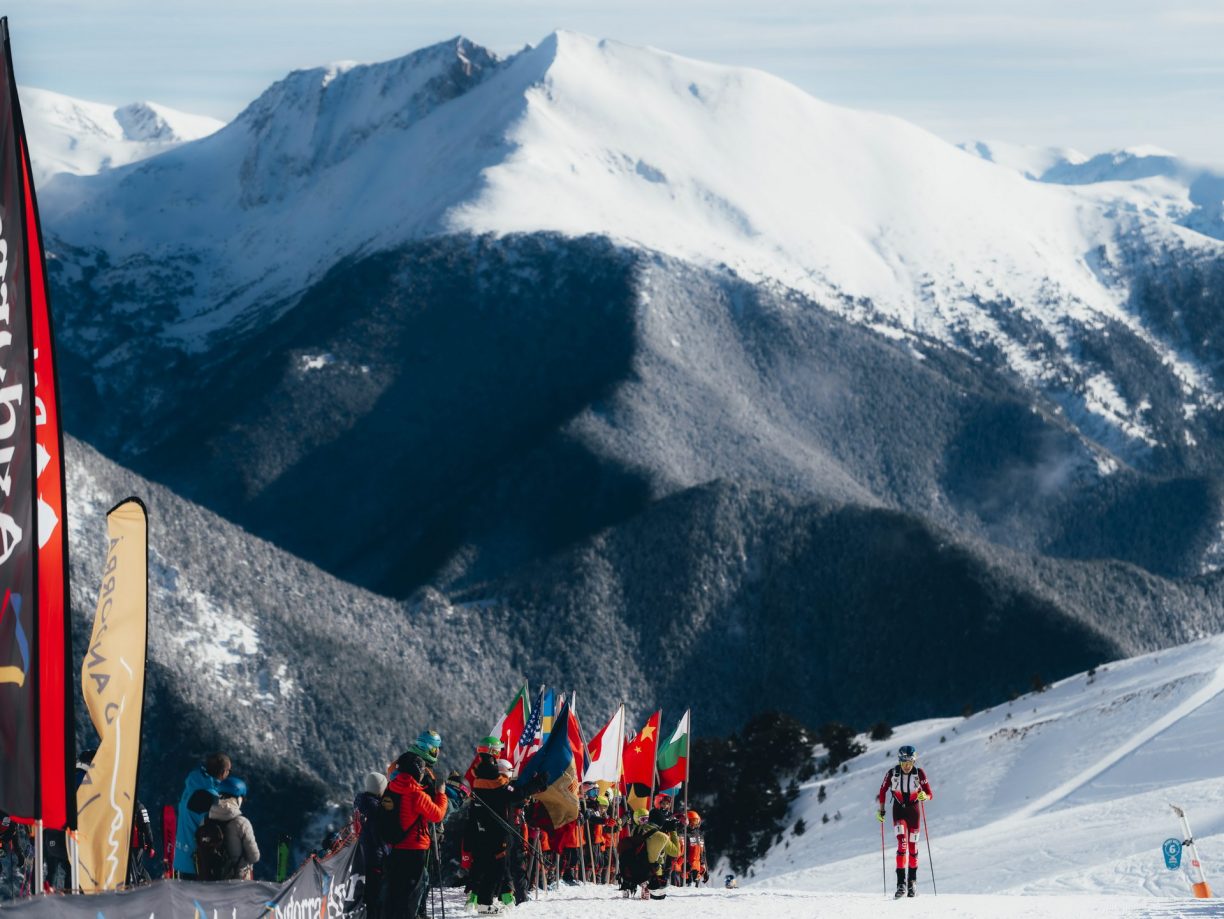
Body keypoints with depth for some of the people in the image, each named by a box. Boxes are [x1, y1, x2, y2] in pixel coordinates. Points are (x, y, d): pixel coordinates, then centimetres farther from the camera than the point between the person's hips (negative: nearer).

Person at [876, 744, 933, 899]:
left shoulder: (919, 774, -11)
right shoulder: (892, 774, -10)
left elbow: (930, 795, -11)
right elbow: (882, 792, 4)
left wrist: (924, 796, -33)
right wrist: (880, 809, -1)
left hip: (914, 810, 1)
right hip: (898, 810, -1)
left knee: (913, 846, 7)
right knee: (902, 843, -19)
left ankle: (911, 883, 21)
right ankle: (901, 883, -24)